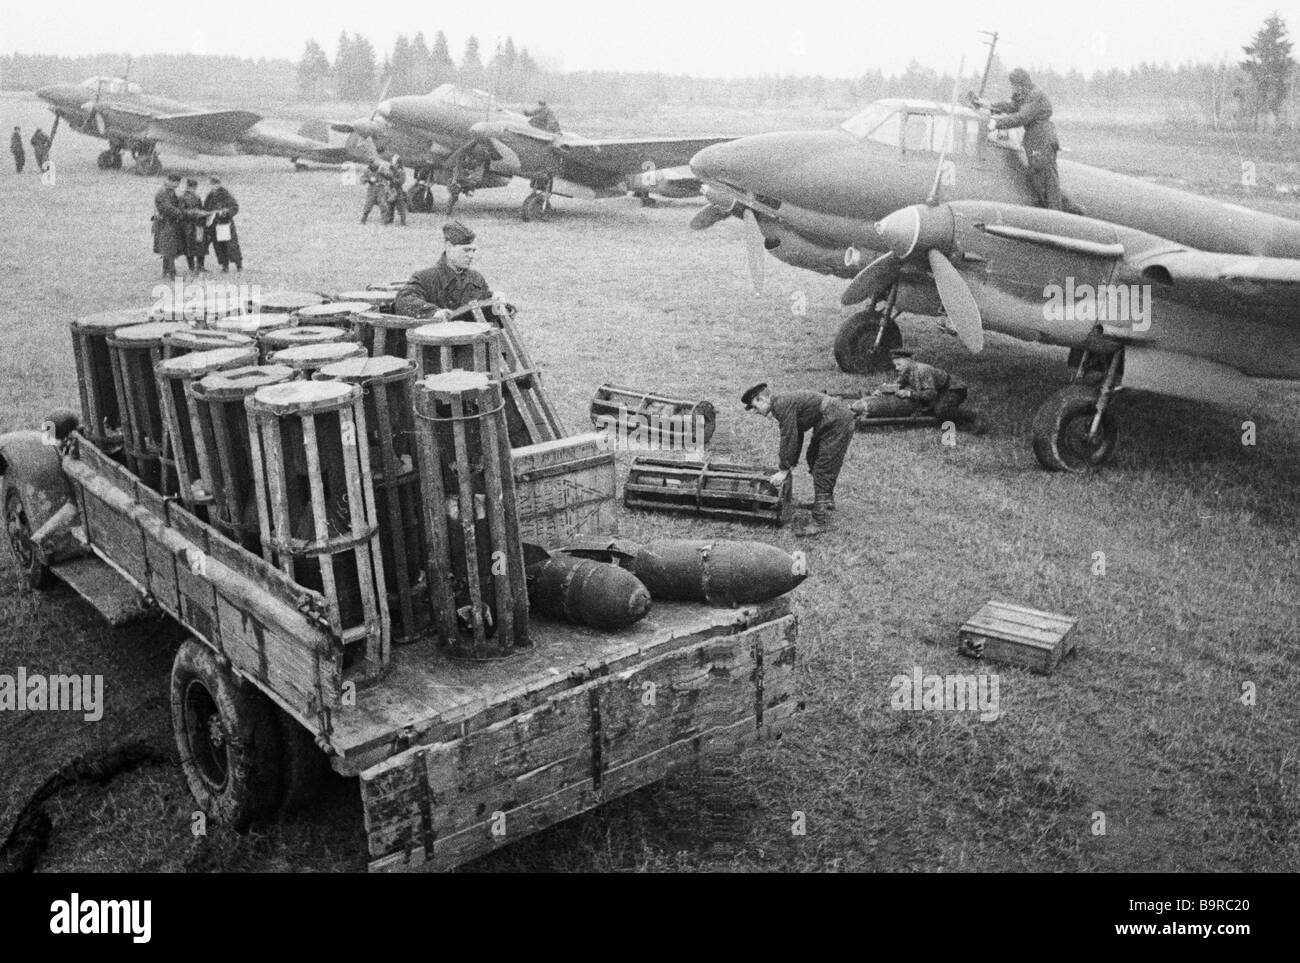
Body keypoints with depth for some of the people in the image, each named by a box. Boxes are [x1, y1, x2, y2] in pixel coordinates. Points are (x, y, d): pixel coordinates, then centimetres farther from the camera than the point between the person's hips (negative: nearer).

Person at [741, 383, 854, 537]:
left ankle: (820, 521, -11)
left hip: (837, 423, -11)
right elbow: (796, 436, 20)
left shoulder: (783, 405, -18)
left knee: (823, 471, -11)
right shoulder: (784, 403, 13)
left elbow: (789, 437, -19)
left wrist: (784, 470, -13)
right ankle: (826, 501, 43)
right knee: (813, 458, 27)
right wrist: (791, 464, 20)